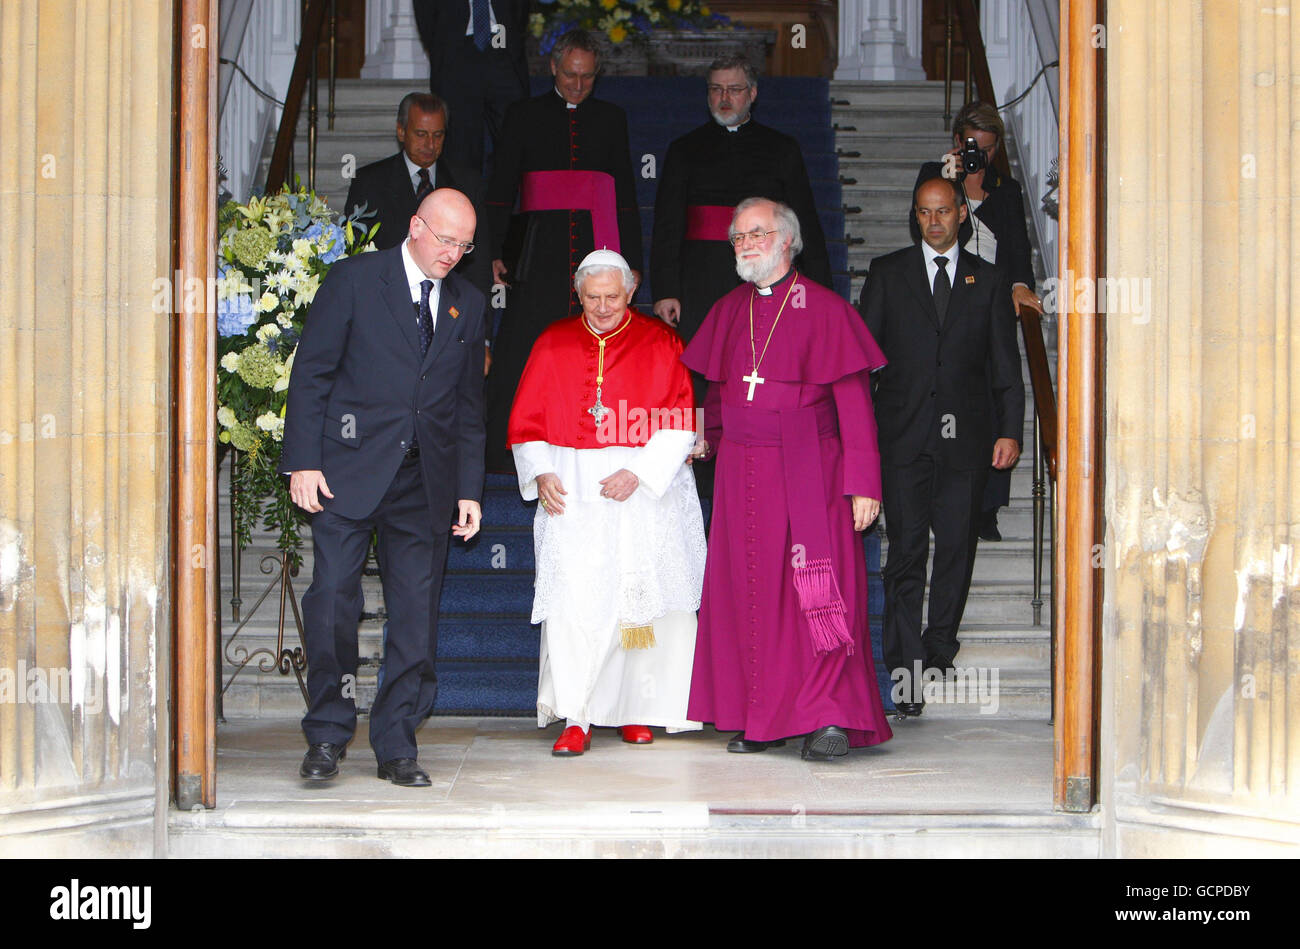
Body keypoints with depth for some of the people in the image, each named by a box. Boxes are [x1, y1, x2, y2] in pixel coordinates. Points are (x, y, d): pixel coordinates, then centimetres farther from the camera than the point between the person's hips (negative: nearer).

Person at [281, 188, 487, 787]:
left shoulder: (467, 303, 14)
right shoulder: (354, 279, 1)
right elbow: (310, 372, -1)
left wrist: (469, 490, 11)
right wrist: (303, 462, -9)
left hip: (426, 479, 4)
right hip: (349, 469, -3)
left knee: (417, 613, 1)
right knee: (332, 597, -7)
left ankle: (396, 747, 11)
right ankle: (327, 737, 7)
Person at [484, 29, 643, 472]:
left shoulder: (611, 119, 15)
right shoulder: (524, 115, 11)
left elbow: (625, 195, 16)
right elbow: (500, 190, 9)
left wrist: (631, 262, 10)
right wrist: (494, 252, 0)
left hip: (598, 249, 1)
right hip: (541, 251, -1)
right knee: (522, 350, -6)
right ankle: (506, 451, -1)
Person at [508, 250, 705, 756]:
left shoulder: (660, 342, 4)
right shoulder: (553, 344, 10)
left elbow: (680, 424, -2)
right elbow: (527, 421, 10)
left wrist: (638, 473, -14)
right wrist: (540, 474, -6)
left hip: (647, 493, -1)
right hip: (571, 493, 1)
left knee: (641, 599, 0)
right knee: (571, 600, -11)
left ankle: (637, 710, 13)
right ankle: (575, 719, -10)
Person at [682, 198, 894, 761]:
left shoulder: (825, 309, -3)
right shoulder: (728, 312, 14)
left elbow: (853, 401, -6)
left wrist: (863, 482, -11)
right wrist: (708, 438, 7)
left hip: (808, 471, -5)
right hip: (741, 473, 5)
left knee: (816, 591, -10)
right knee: (748, 592, 4)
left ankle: (828, 719, -8)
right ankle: (760, 717, 11)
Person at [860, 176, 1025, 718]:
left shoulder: (989, 281, 11)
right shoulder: (888, 273, 10)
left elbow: (1005, 364, 9)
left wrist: (1010, 430, 0)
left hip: (965, 435, 1)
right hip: (904, 434, -1)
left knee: (956, 546, 5)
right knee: (906, 551, -6)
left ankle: (940, 649, 22)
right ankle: (904, 670, -5)